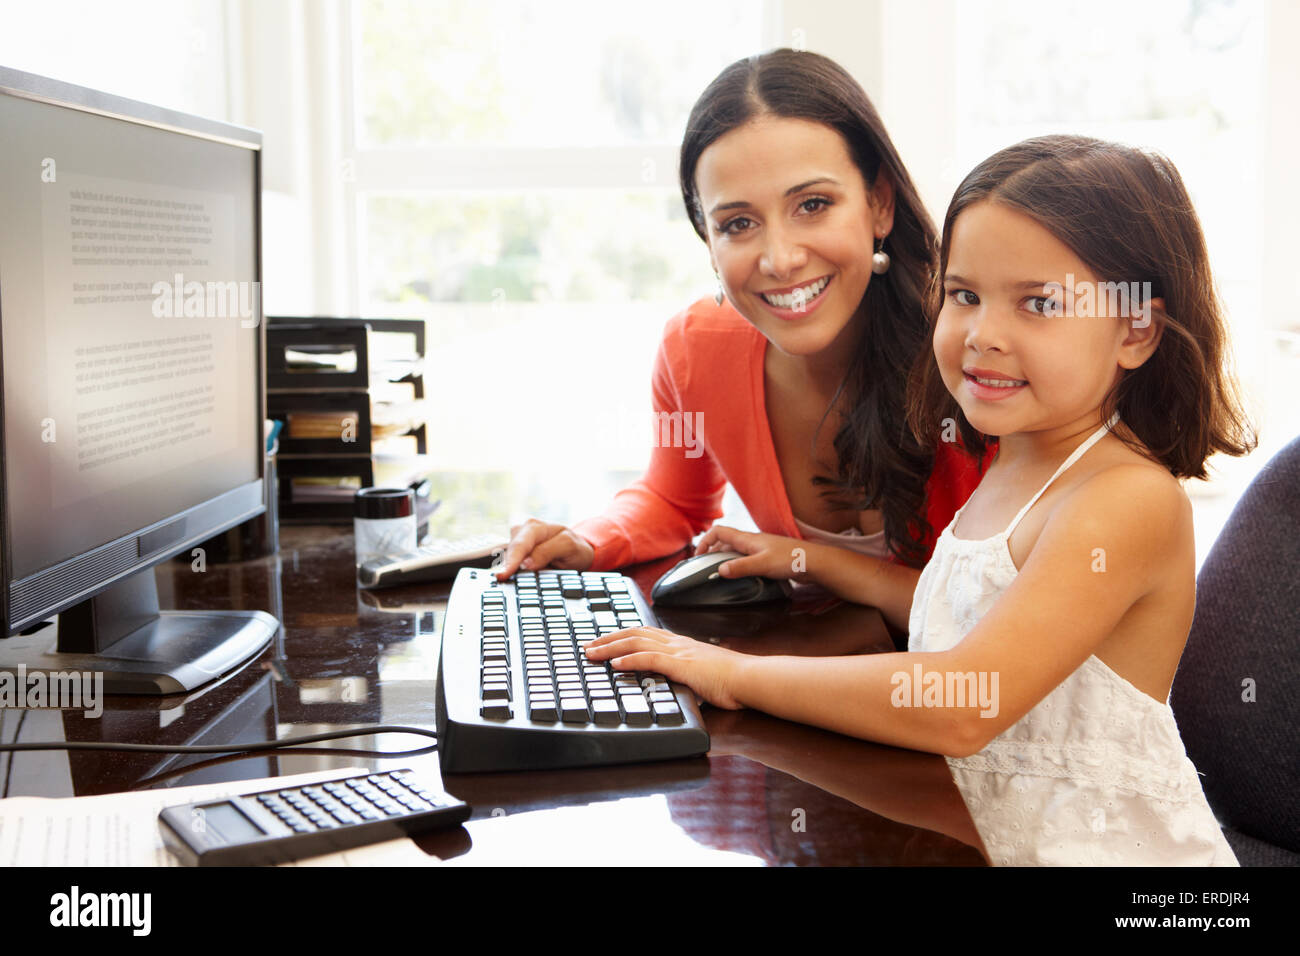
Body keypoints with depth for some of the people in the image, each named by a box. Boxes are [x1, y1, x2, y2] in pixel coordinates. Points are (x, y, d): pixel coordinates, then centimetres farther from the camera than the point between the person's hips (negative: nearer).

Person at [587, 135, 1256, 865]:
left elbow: (959, 707, -27)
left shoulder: (1130, 500, -20)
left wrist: (739, 674, -19)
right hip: (977, 831, 7)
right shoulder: (1010, 465, 7)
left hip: (1098, 846, -7)